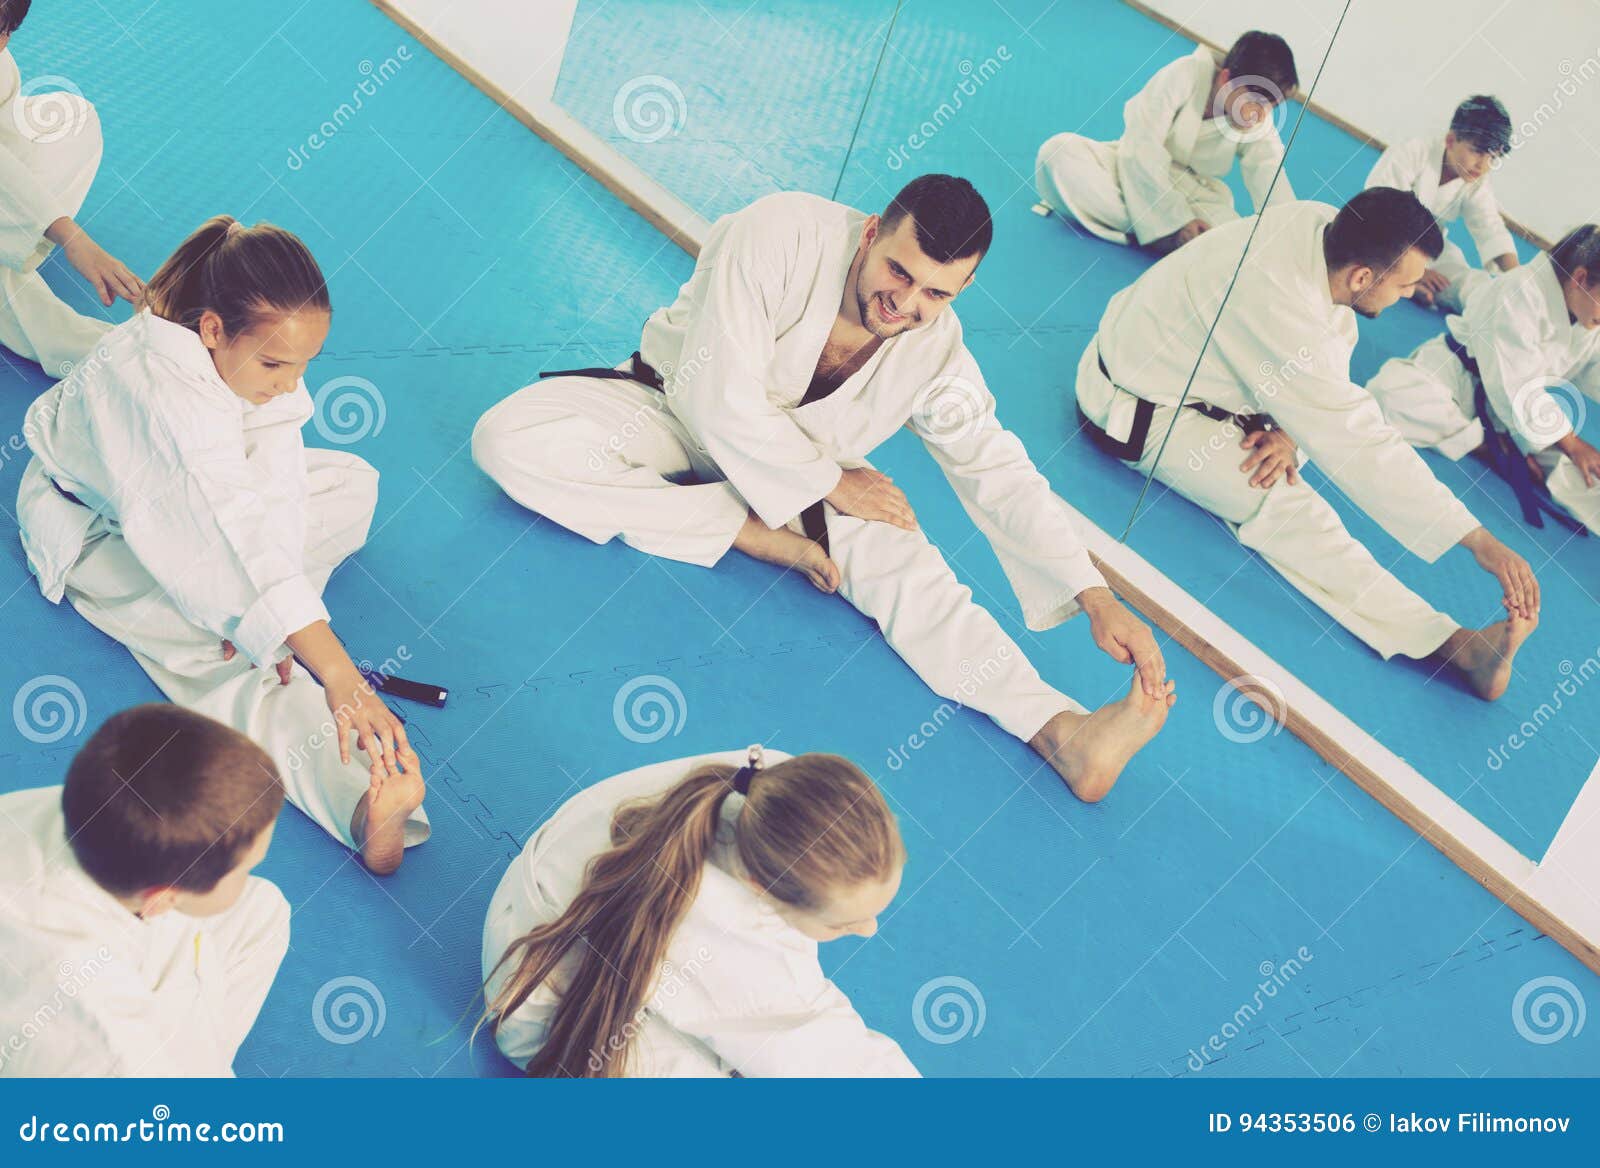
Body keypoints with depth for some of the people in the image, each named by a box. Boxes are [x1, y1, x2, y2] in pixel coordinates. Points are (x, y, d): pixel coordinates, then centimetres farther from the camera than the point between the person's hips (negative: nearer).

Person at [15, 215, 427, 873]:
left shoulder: (255, 349, -22)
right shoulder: (167, 393, -44)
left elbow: (275, 481, -19)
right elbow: (237, 537, -50)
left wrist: (268, 612, -32)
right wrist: (339, 677, -55)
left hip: (195, 487, 8)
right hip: (98, 526, -8)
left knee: (352, 482, -6)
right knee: (218, 656, -30)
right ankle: (366, 799, -39)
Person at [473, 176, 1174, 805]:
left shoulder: (936, 355, -18)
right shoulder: (781, 236, -32)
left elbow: (1001, 477, -16)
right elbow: (722, 400, -31)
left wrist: (1095, 597, -29)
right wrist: (829, 482, -23)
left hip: (801, 475, 2)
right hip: (670, 408, -1)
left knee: (899, 558, -23)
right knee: (508, 440, -28)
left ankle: (1060, 731, -35)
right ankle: (753, 535, -28)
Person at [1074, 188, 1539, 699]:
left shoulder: (1322, 225, -14)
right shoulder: (1278, 311, -37)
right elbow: (1362, 445, -34)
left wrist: (1289, 429, -13)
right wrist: (1480, 542, -31)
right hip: (1136, 413, -11)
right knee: (1284, 509, -24)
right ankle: (1454, 645, -30)